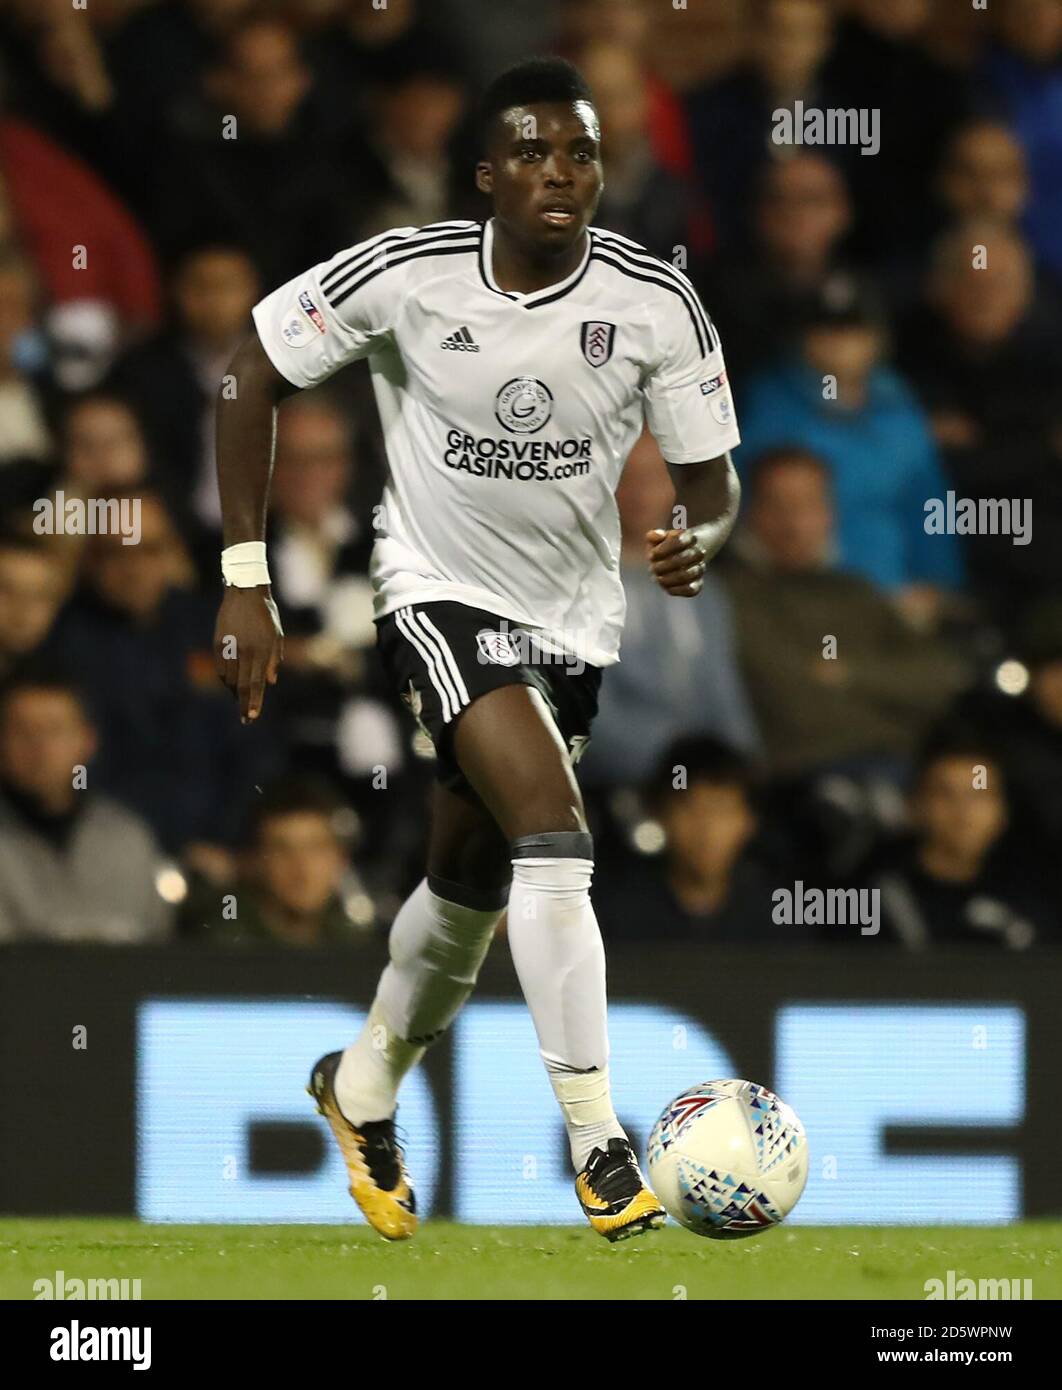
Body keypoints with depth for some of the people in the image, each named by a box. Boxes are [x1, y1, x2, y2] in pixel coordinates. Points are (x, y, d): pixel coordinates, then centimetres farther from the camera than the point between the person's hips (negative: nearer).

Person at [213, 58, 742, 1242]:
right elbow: (255, 376, -7)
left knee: (474, 887, 15)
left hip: (572, 614, 4)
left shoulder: (654, 303, -14)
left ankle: (362, 1090, 43)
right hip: (439, 595, -4)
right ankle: (598, 1146, -24)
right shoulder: (406, 276, -18)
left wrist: (700, 538, -31)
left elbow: (710, 478, -6)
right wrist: (245, 582, -10)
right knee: (552, 825, -25)